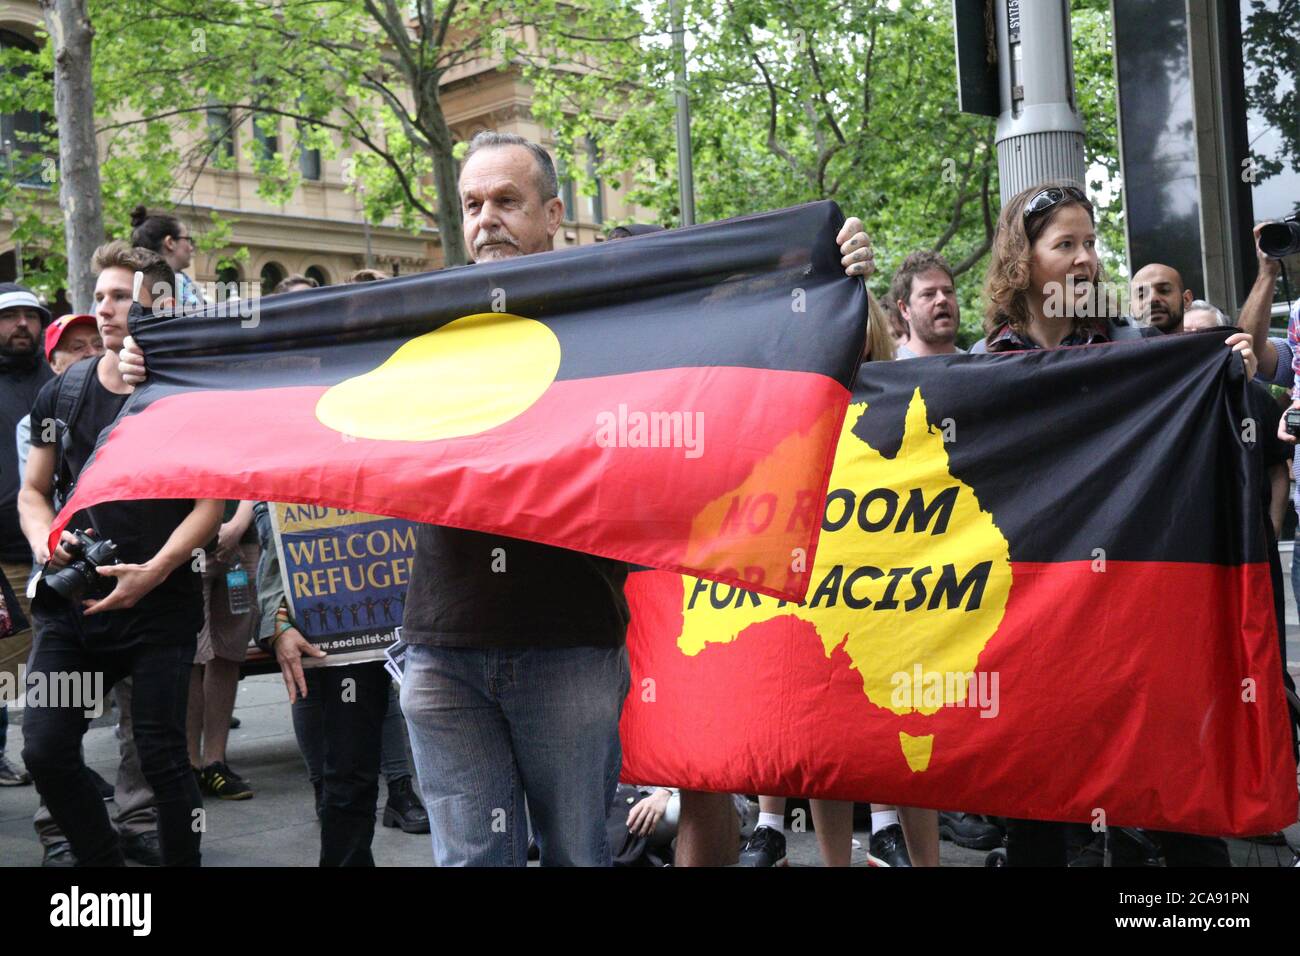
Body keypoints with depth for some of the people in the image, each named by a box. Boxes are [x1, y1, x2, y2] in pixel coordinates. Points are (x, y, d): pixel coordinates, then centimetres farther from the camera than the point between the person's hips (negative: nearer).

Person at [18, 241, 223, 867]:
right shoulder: (62, 394, 11)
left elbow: (209, 503, -4)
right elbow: (32, 493, 17)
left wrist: (152, 571, -16)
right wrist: (46, 541, -5)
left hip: (160, 605, -4)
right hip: (71, 604, 4)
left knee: (161, 757, -3)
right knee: (45, 750, -3)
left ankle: (181, 861, 16)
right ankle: (102, 860, 17)